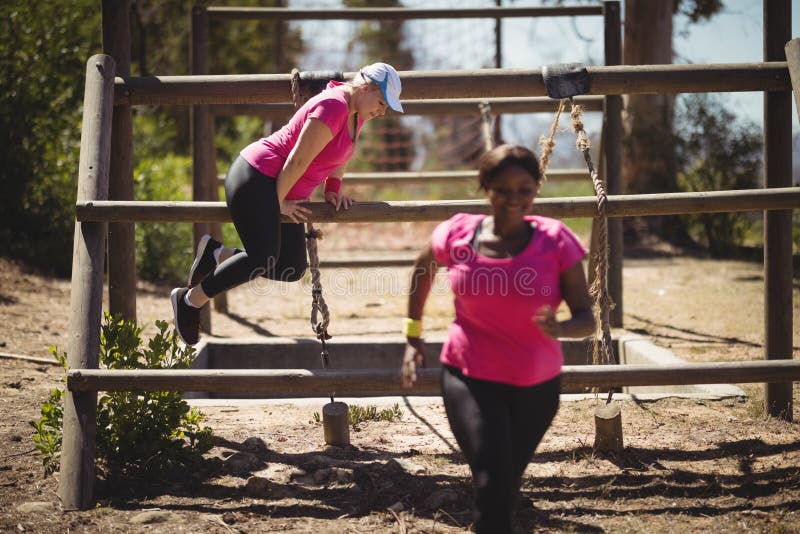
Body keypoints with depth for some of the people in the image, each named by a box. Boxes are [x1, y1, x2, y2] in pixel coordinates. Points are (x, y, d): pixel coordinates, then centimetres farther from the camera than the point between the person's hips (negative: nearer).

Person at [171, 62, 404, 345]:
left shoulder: (357, 112, 8)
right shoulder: (333, 108, -23)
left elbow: (341, 153, 24)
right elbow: (298, 160, -22)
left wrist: (333, 190, 12)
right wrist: (278, 203, -15)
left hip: (282, 190, 10)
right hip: (255, 180, -10)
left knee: (293, 269, 2)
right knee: (264, 261, -18)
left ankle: (216, 254, 15)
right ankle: (189, 299, -3)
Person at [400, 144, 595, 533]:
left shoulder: (556, 241, -11)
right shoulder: (458, 234, -9)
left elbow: (587, 318, -12)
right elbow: (424, 267, 15)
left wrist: (560, 329, -34)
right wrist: (413, 336, 15)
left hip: (537, 386, 2)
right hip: (471, 379, -2)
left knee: (508, 487, 18)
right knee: (493, 486, -19)